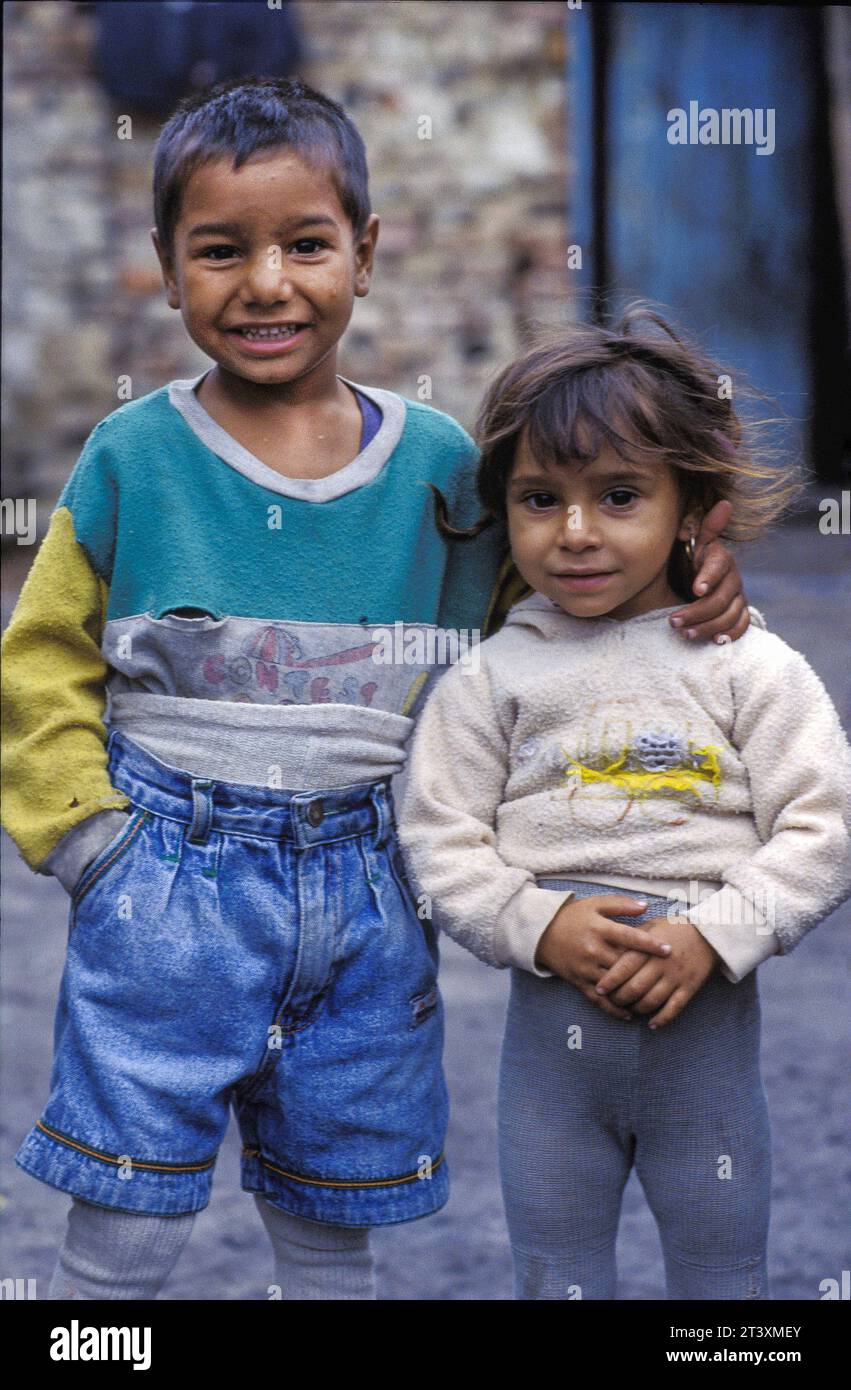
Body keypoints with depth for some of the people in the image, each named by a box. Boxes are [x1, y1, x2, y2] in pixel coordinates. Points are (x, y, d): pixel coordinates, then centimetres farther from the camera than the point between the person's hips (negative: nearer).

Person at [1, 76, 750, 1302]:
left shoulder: (437, 460, 1)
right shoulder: (133, 455, -3)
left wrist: (686, 584, -4)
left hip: (366, 893, 2)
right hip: (169, 888, -2)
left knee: (331, 1230, 15)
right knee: (125, 1229, 1)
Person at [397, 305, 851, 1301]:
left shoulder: (749, 667, -4)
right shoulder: (493, 675, 0)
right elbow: (439, 835, -1)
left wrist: (711, 936, -17)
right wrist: (539, 928, -15)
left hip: (707, 1021, -1)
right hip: (551, 1023, 1)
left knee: (722, 1271, 12)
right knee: (553, 1275, 13)